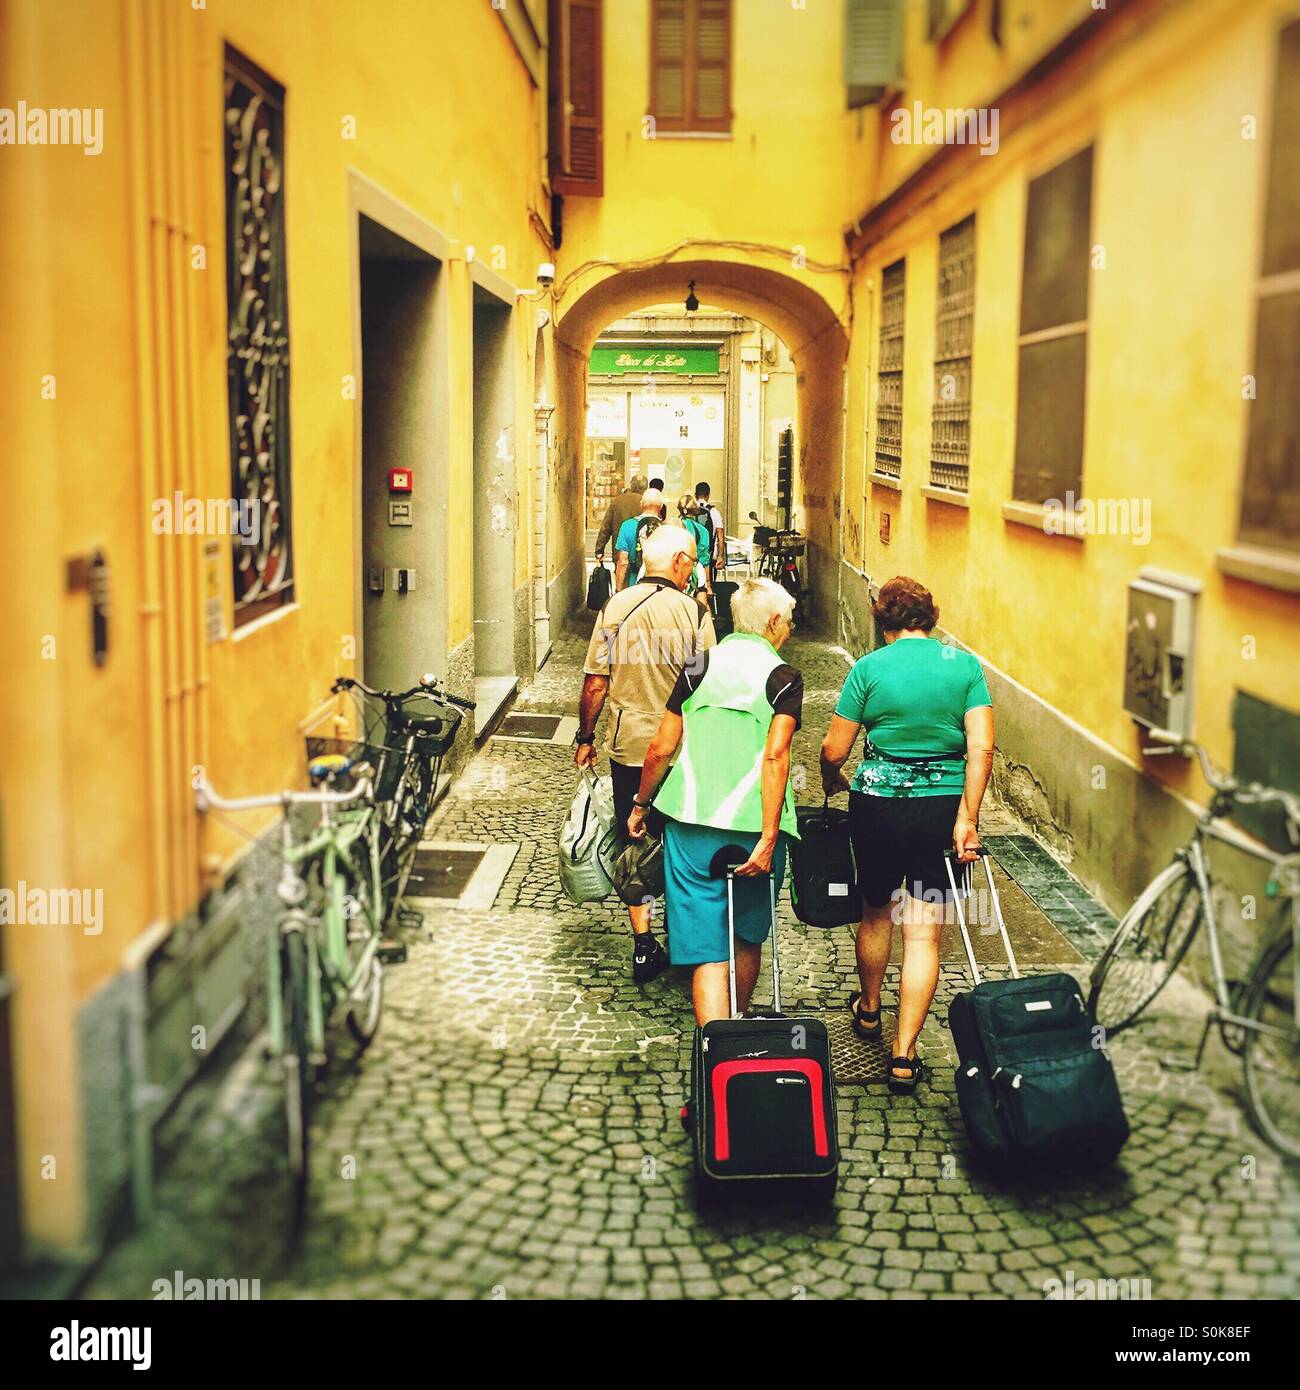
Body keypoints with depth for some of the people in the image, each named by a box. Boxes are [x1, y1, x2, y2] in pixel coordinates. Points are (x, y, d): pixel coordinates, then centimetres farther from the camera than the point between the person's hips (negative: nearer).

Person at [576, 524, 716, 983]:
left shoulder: (614, 609, -4)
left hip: (627, 747, 2)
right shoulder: (695, 613, -11)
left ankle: (643, 943, 8)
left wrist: (585, 738, 11)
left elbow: (594, 685, -2)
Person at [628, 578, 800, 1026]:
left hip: (692, 820, 1)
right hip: (753, 825, -1)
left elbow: (660, 749, 6)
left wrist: (640, 805, 21)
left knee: (708, 946, 0)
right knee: (747, 937, 21)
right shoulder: (783, 678, -2)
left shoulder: (698, 667, 6)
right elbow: (774, 756, -13)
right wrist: (768, 839, -16)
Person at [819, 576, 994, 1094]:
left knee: (876, 913, 21)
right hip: (943, 808, 0)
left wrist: (831, 779, 19)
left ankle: (868, 1010, 43)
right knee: (924, 934, 4)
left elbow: (834, 749, -2)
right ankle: (904, 1054, 2)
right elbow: (982, 748, -8)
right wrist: (967, 818, -6)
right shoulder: (965, 664, 1)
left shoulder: (869, 667, -4)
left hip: (877, 804, 0)